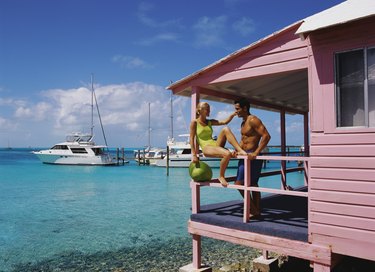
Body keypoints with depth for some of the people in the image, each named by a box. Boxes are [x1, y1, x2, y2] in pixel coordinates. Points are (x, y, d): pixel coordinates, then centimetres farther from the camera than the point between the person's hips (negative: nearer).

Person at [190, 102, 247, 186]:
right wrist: (194, 155, -13)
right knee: (227, 154, -32)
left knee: (226, 129, -18)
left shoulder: (209, 122, 16)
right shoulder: (194, 122, 0)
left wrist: (233, 114, -10)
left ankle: (240, 150, -21)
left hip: (216, 144, 6)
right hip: (206, 148, -6)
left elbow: (224, 122, 7)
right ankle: (221, 176, -10)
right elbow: (192, 138, -6)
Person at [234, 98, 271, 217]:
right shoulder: (243, 123, 15)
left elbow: (266, 136, -23)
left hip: (252, 156, -10)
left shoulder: (253, 120, -14)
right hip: (245, 156, 10)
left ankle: (253, 210, -2)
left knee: (239, 183, -10)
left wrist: (256, 153, -29)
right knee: (253, 184, 14)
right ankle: (257, 211, 23)